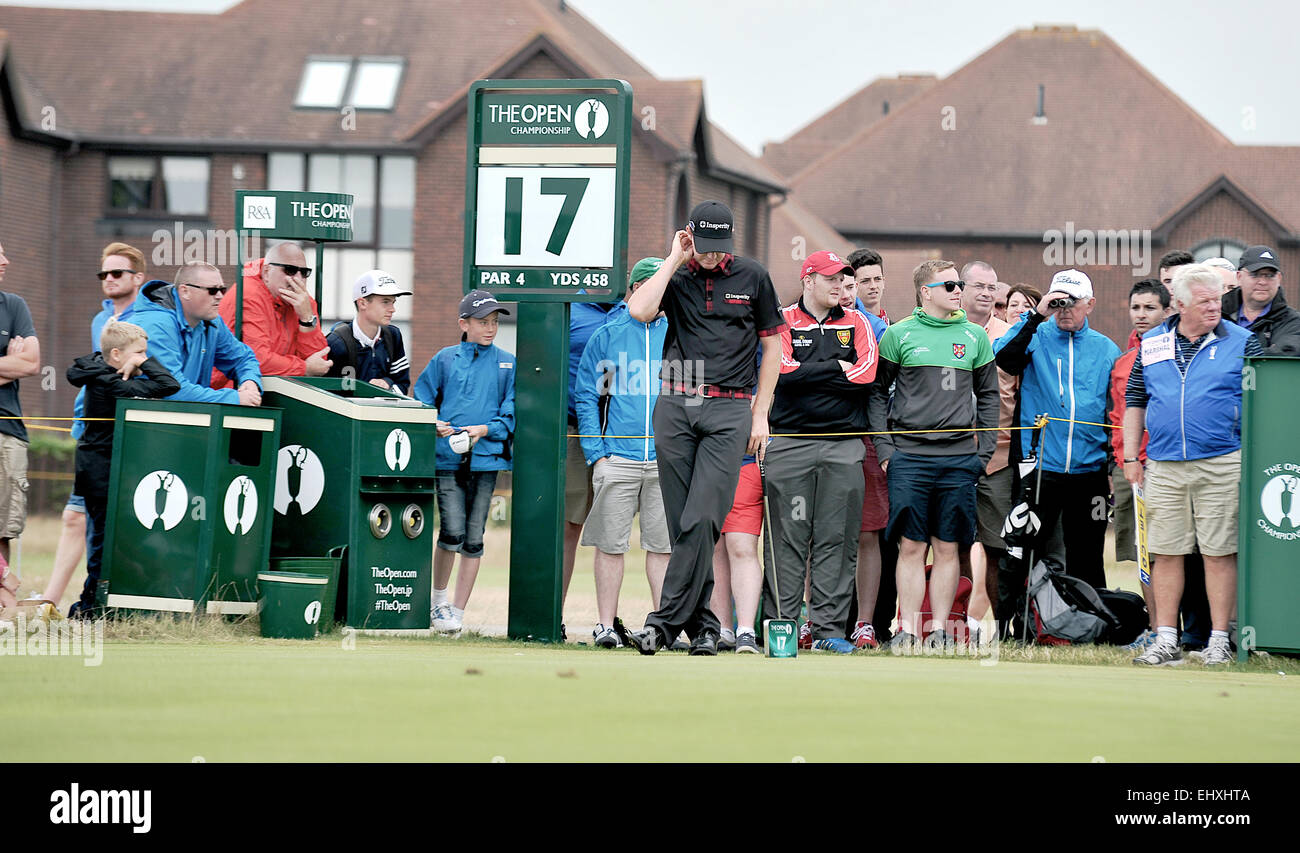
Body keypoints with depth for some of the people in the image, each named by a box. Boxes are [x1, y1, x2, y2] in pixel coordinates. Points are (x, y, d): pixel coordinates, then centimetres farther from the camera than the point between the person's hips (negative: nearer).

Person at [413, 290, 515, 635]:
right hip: (448, 459, -1)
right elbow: (421, 401, 10)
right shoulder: (445, 359, 8)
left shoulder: (507, 364, 10)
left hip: (486, 459, 1)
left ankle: (457, 610, 11)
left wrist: (485, 430, -11)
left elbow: (511, 412, 5)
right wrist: (436, 426, -8)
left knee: (473, 539, 2)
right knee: (452, 532, -12)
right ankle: (438, 598, 10)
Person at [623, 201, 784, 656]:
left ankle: (665, 622, -14)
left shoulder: (753, 277, 7)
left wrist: (761, 414, 6)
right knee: (682, 523, 2)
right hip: (675, 407, 2)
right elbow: (639, 311, -12)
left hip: (730, 410, -2)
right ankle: (702, 624, 9)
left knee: (702, 520, -13)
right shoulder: (675, 277, 8)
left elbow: (772, 345, 11)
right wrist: (674, 260, -5)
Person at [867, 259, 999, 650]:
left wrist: (984, 451, 6)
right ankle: (908, 629, 0)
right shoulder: (899, 334, 3)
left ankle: (939, 629, 7)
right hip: (909, 456, -2)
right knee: (911, 545, -3)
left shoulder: (975, 337, 10)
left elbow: (988, 395, 14)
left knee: (947, 547, 2)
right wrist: (885, 448, -3)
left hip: (960, 458, 2)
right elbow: (876, 391, 5)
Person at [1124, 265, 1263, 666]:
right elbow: (1134, 401, 16)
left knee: (1219, 553, -2)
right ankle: (1166, 640, 9)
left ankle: (1219, 639, 4)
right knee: (1165, 553, 4)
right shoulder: (1152, 344, 11)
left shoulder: (1241, 342, 3)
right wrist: (1131, 457, 9)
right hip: (1163, 467, 3)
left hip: (1222, 465, -3)